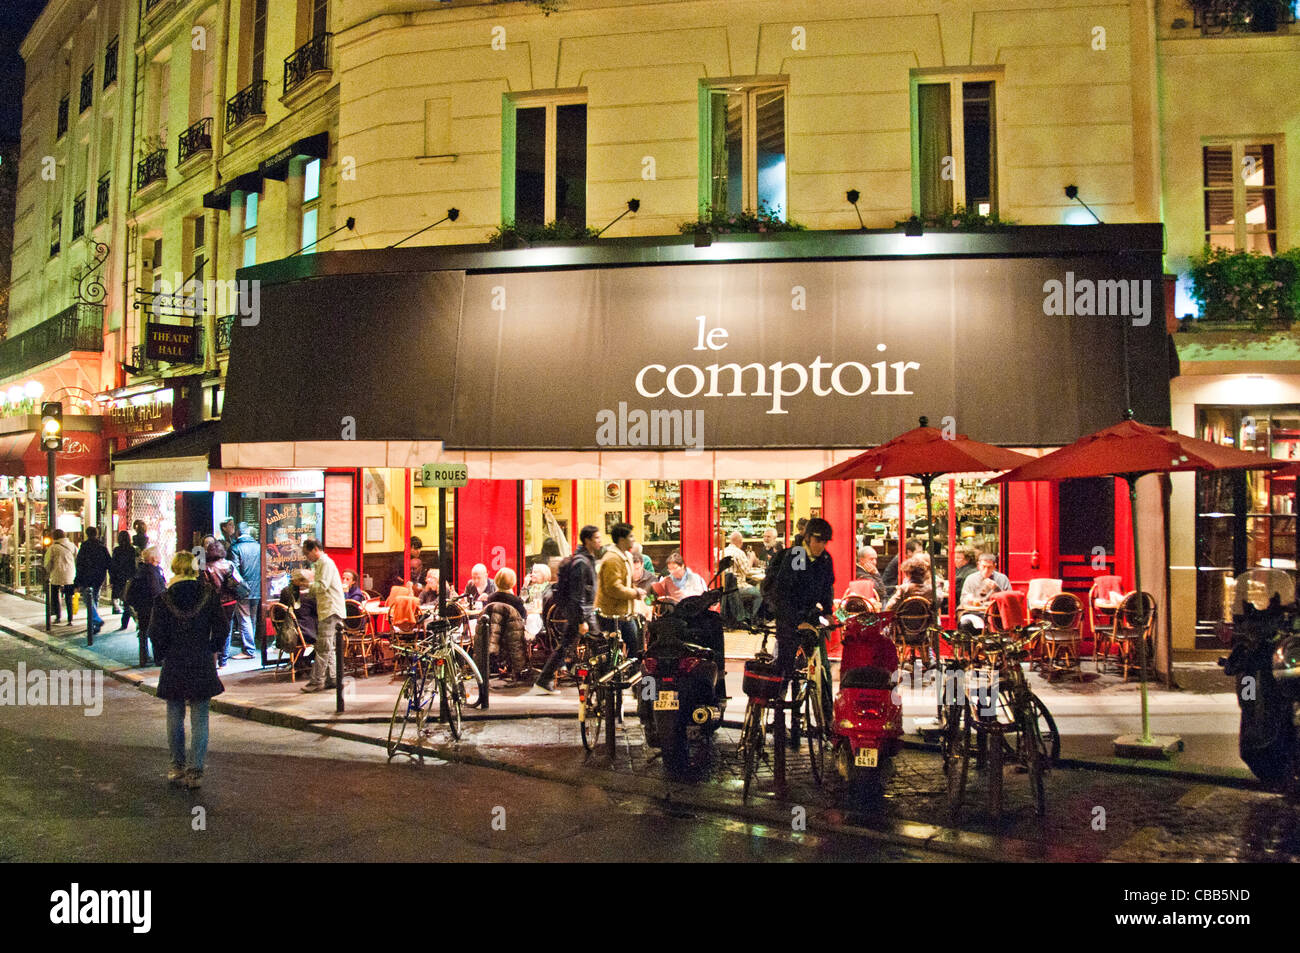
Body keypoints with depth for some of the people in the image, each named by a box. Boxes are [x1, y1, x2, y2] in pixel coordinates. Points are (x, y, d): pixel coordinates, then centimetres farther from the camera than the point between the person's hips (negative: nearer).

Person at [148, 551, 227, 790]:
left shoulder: (164, 599, -7)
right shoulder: (208, 594, -5)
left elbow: (156, 634, -4)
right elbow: (220, 628, -1)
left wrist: (162, 656, 12)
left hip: (174, 666, 1)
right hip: (202, 665, 0)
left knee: (175, 718, 15)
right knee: (199, 720, 4)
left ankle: (177, 767, 23)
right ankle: (195, 771, 2)